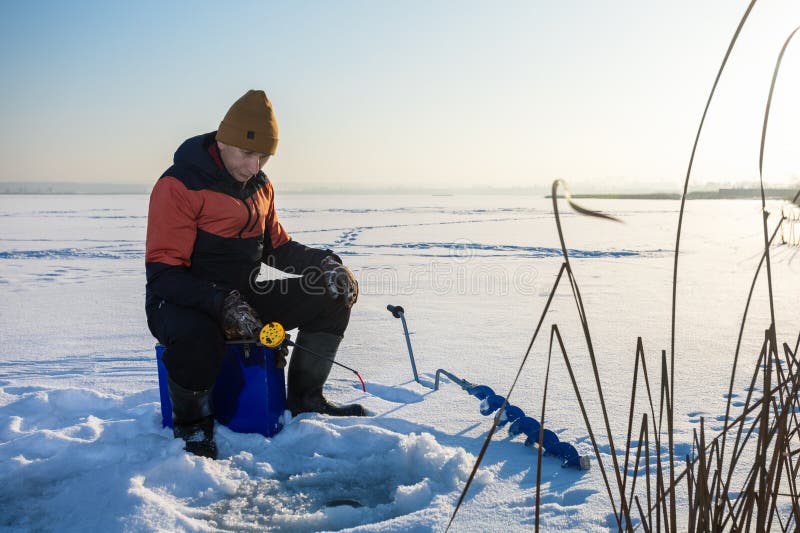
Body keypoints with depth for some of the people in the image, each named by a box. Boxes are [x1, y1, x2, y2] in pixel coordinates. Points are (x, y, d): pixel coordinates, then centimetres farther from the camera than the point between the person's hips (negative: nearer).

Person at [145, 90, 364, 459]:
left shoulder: (260, 186, 8)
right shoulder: (178, 186, -17)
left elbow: (277, 245, 17)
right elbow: (162, 272, -20)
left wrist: (324, 263, -4)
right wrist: (221, 303, -35)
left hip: (244, 296, 7)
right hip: (182, 303, -7)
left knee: (332, 295, -4)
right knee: (197, 337, -42)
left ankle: (303, 400, 10)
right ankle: (192, 426, -9)